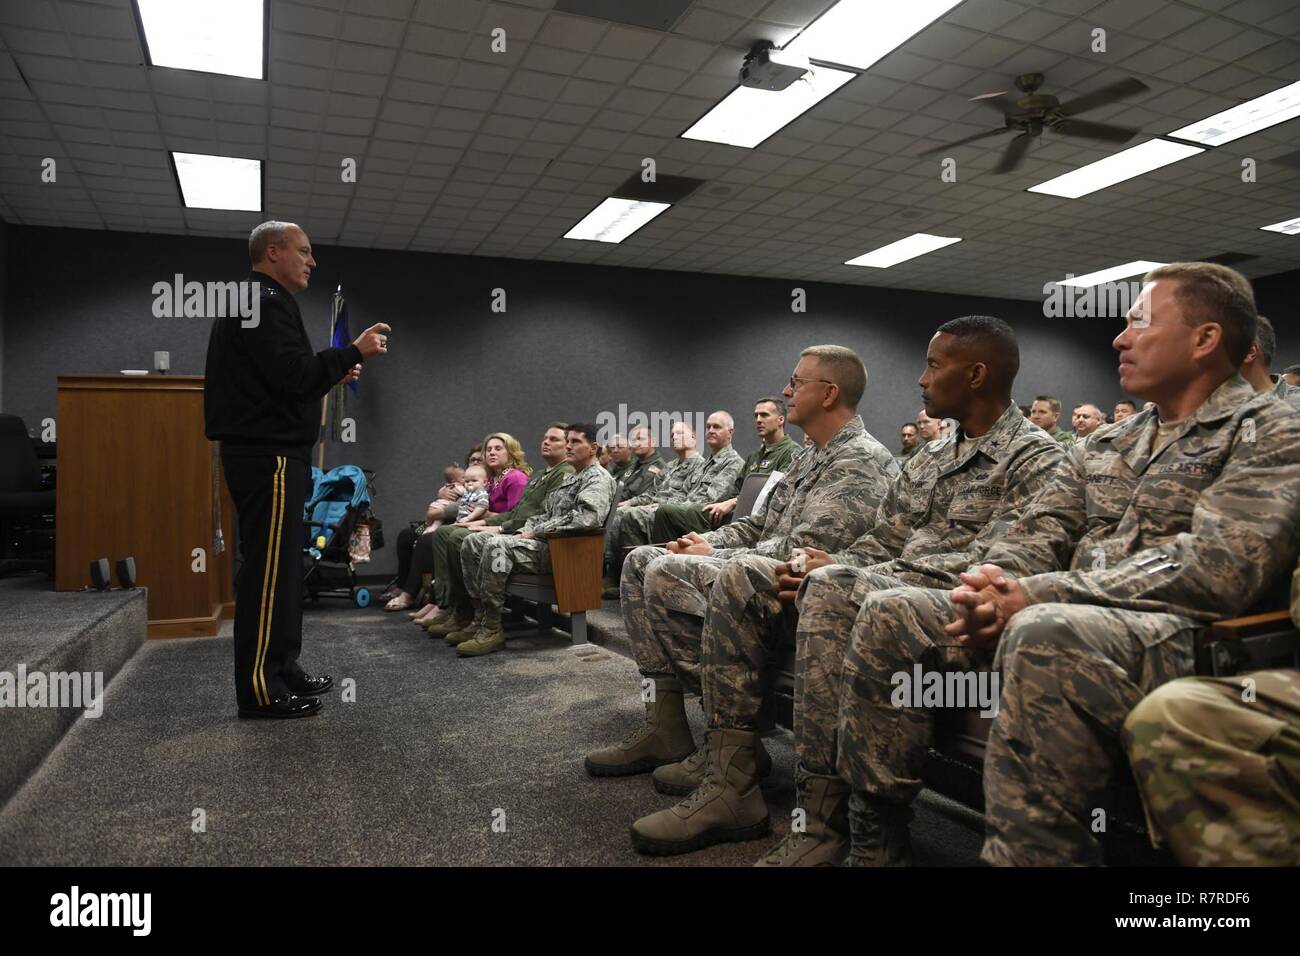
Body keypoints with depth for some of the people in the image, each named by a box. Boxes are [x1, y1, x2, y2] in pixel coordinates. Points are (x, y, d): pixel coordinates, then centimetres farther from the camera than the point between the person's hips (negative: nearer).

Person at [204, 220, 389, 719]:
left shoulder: (253, 301, 23)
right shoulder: (266, 302, -11)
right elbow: (292, 376, -22)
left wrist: (333, 372, 16)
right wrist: (352, 352, -13)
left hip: (266, 453, 11)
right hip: (268, 454, -11)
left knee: (280, 566, 14)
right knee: (269, 569, -8)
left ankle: (282, 668, 22)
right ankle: (260, 688, -3)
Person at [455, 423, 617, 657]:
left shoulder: (598, 478, -6)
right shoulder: (569, 478, 26)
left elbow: (585, 517, -23)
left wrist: (536, 532, -17)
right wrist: (525, 531, 7)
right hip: (542, 541, 10)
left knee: (496, 547, -30)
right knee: (472, 542, 0)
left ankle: (492, 630, -22)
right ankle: (481, 618, -3)